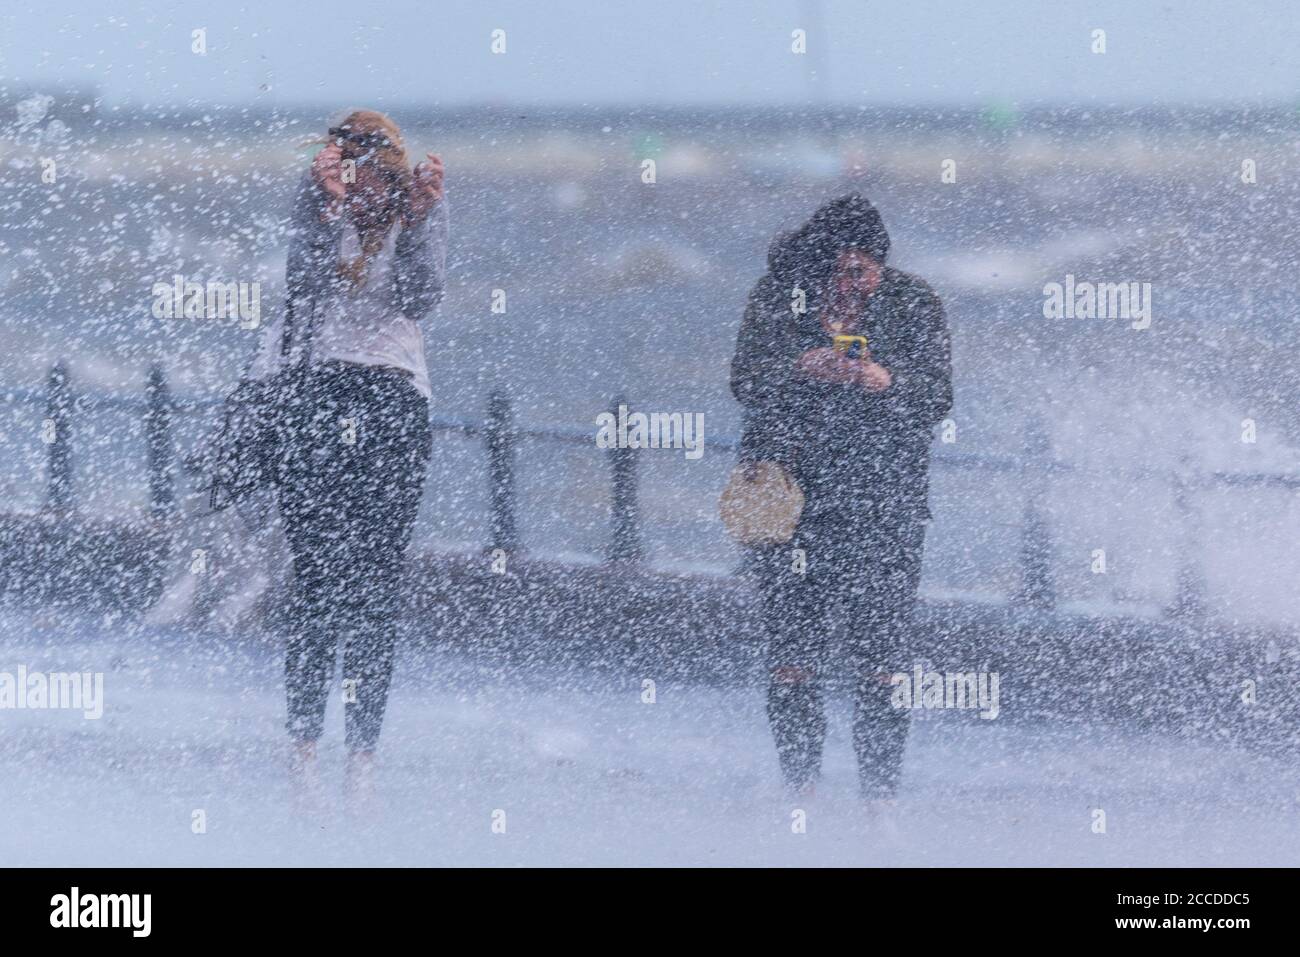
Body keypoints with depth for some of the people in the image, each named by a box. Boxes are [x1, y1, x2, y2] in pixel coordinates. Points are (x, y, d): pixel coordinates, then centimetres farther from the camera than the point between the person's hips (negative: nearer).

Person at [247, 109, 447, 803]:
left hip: (394, 400, 1)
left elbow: (419, 299, -7)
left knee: (376, 586, -5)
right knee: (317, 578, -8)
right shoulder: (314, 206, 4)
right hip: (312, 398, -1)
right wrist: (326, 208, -26)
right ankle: (303, 749, -5)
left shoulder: (419, 212, 6)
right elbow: (306, 285, -12)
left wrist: (420, 219, -20)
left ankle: (362, 755, -6)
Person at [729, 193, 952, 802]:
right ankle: (799, 786, 7)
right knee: (794, 644, -4)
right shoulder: (779, 296, 2)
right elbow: (745, 383, -4)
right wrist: (799, 368, -24)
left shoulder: (913, 305, 2)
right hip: (790, 486, 0)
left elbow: (938, 399, -3)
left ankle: (880, 787, -2)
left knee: (881, 649, -7)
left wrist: (886, 381, -23)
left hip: (884, 496, 0)